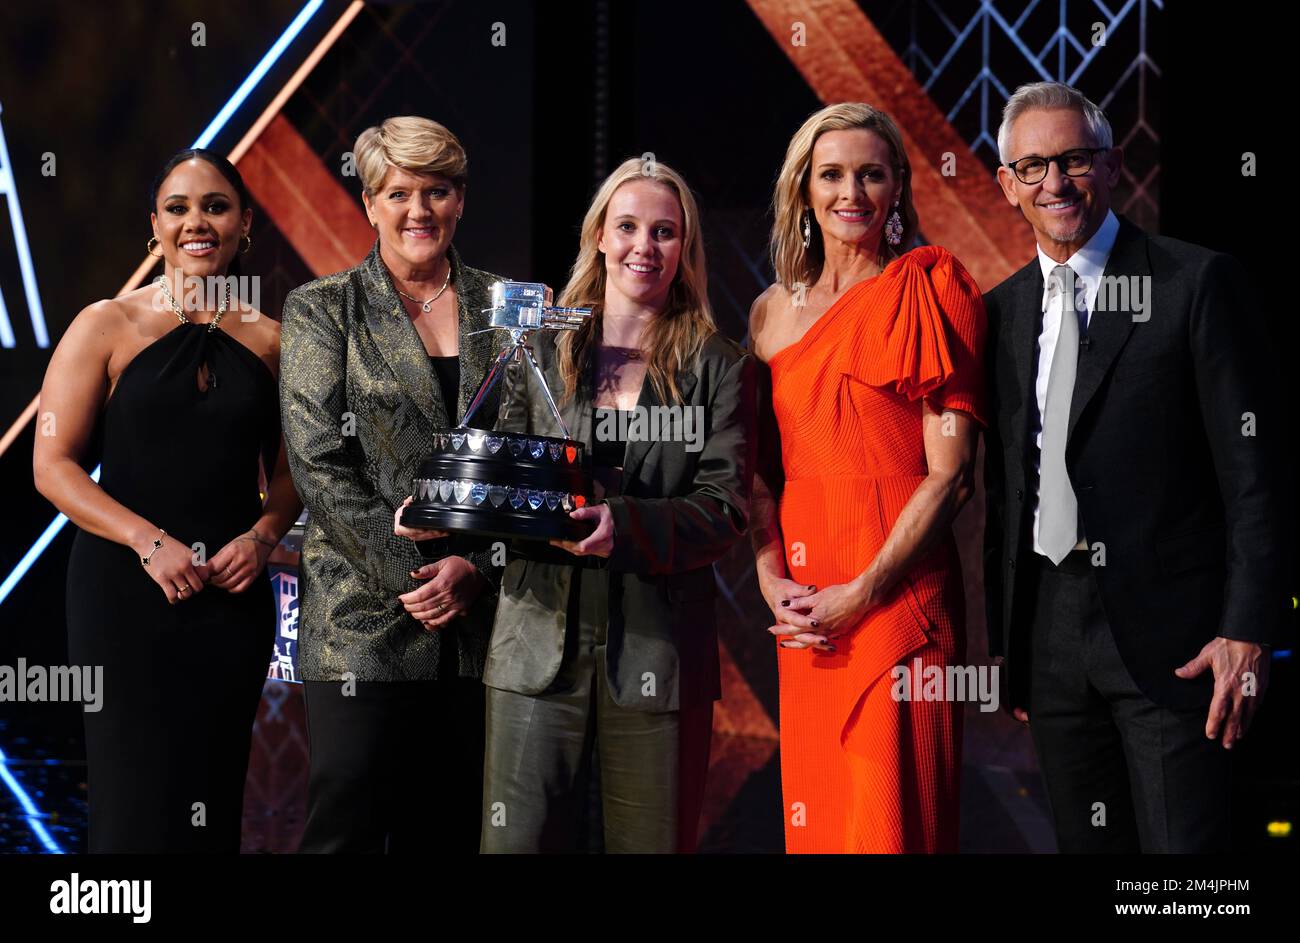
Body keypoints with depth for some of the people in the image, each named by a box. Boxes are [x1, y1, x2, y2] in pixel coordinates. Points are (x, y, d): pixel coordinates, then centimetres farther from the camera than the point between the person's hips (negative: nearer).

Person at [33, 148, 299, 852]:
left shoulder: (269, 341, 9)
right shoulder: (105, 327, -1)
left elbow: (288, 473, 16)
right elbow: (53, 465, -5)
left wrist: (263, 535, -5)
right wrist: (149, 541, -16)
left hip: (235, 597, 3)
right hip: (124, 590, -3)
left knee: (212, 795, 6)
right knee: (135, 797, -5)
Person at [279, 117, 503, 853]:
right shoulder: (321, 311, 6)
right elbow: (319, 462, -4)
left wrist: (475, 566, -7)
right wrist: (410, 572, -12)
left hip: (480, 617, 2)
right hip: (364, 619, -2)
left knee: (453, 830, 5)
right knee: (348, 825, -6)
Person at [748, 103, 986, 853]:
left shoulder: (926, 292, -2)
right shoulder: (774, 311, 13)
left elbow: (952, 473, -8)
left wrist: (862, 594, -13)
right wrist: (774, 581, -2)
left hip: (899, 593, -5)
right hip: (804, 610, 5)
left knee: (893, 813, -2)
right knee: (815, 811, 8)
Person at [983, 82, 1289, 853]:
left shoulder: (1197, 283, -3)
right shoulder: (1004, 310, 13)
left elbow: (1252, 471, -7)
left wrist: (1248, 629, -14)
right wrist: (1004, 642, 13)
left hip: (1168, 634, -5)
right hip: (1050, 635, 5)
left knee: (1185, 842, -7)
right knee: (1088, 842, 10)